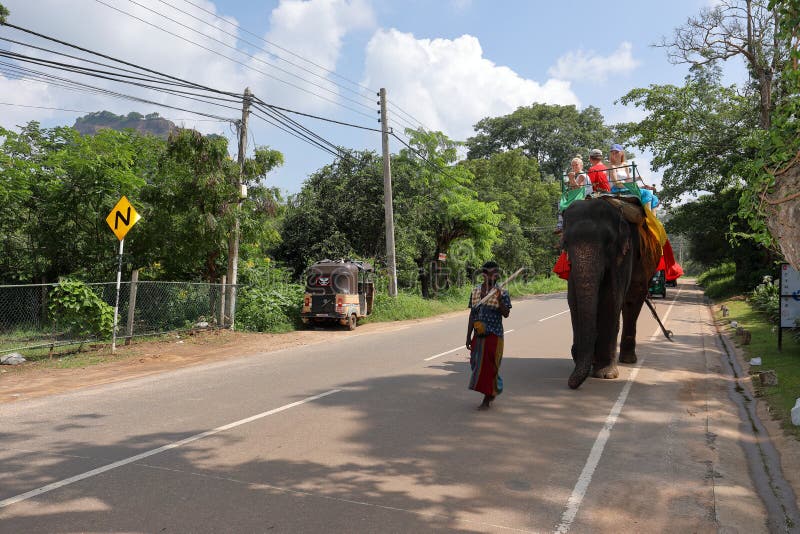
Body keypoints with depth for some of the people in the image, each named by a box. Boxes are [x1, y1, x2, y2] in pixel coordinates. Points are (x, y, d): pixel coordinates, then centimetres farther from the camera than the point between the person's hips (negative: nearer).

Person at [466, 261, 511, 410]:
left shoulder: (502, 292, -5)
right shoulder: (475, 291, 7)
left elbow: (506, 314, -13)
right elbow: (472, 314, 9)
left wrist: (499, 299, -28)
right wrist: (468, 336, 8)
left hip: (494, 335, -5)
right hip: (478, 335, 5)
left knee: (489, 366, -2)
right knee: (476, 364, 10)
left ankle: (487, 400, 10)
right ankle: (495, 390, 33)